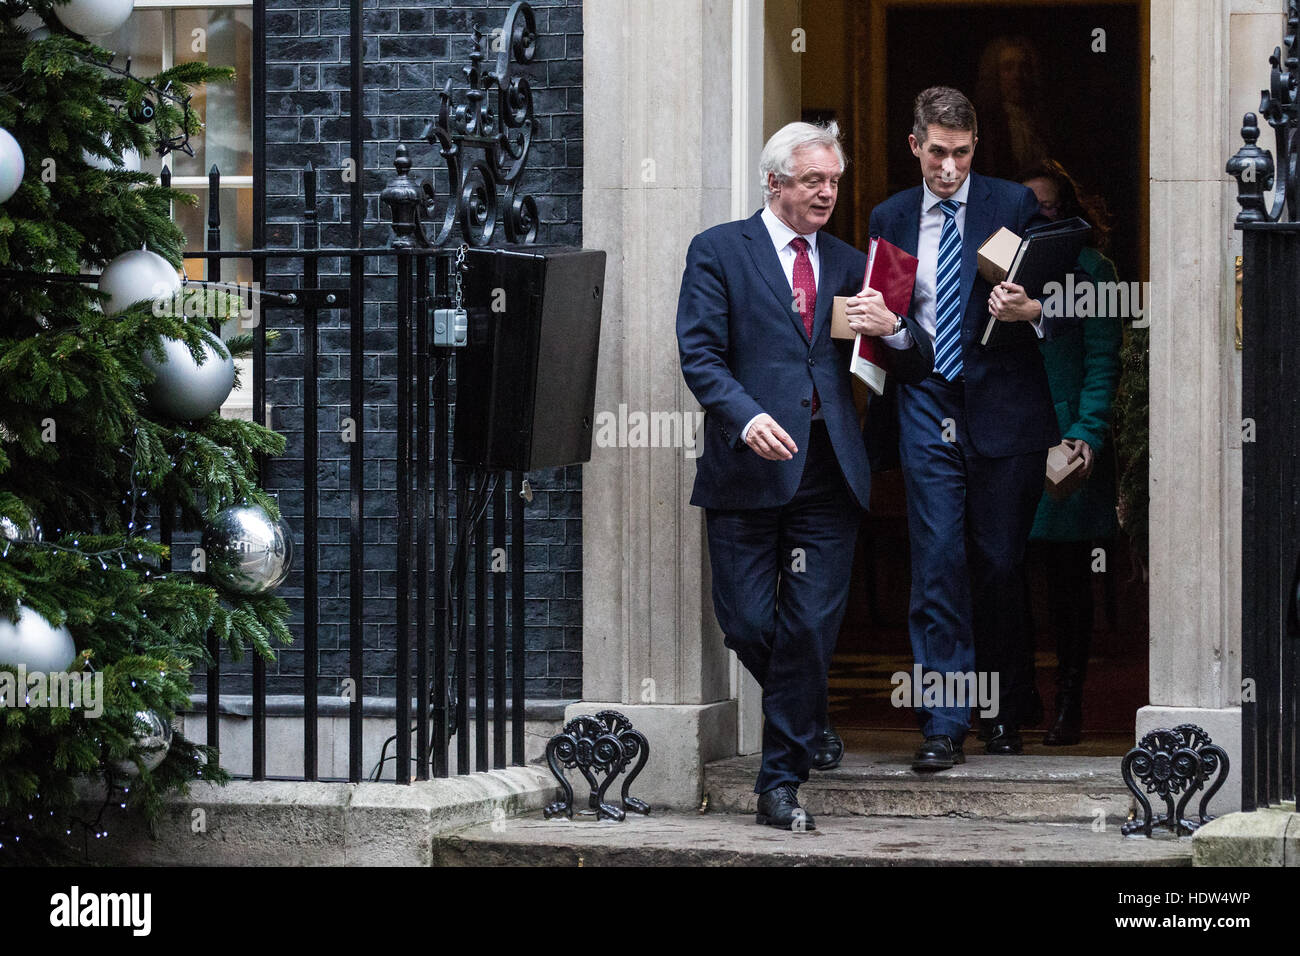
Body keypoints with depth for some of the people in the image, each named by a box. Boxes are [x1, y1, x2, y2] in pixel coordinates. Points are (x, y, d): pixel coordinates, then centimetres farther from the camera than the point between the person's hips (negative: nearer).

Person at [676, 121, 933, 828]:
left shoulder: (848, 265, 18)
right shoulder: (719, 252, 5)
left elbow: (916, 370, 17)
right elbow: (700, 353, -5)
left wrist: (892, 329, -7)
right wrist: (746, 416, -22)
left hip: (829, 475, 3)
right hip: (749, 472, -3)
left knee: (810, 632, -2)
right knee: (747, 625, 0)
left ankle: (782, 782, 4)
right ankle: (804, 722, 29)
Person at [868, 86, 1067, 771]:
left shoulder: (1014, 206, 3)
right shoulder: (889, 219, 11)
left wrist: (1028, 309, -23)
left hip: (1003, 411, -1)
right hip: (929, 412, 1)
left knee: (1002, 567, 4)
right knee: (938, 566, -7)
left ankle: (1003, 714, 21)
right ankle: (944, 727, -8)